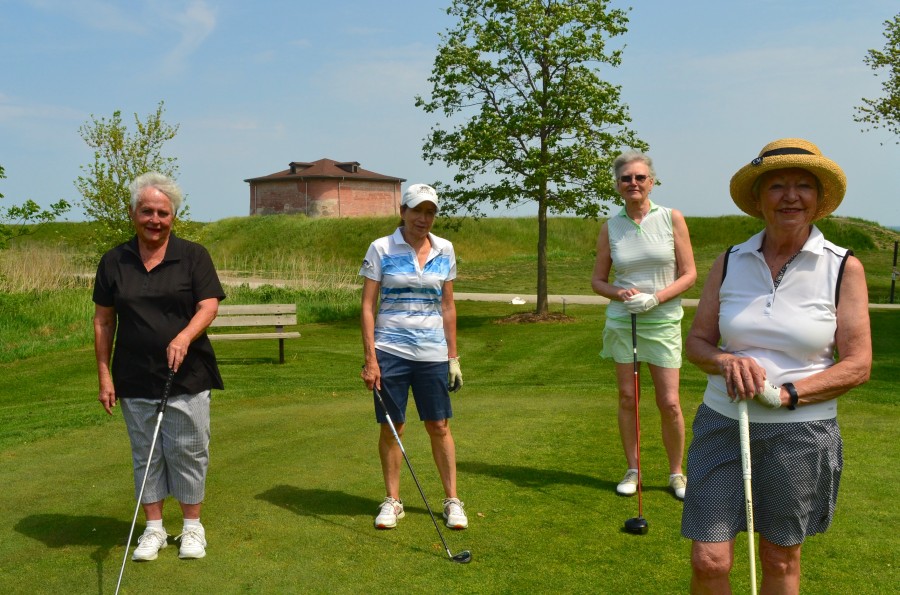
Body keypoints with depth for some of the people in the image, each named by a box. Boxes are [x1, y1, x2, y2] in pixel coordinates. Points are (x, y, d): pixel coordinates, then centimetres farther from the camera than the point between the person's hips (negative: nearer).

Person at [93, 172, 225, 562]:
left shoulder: (193, 256, 0)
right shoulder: (114, 262, 5)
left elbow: (209, 306, -9)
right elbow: (103, 321, 7)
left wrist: (184, 337, -28)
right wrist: (104, 375, 1)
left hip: (187, 376, -2)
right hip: (135, 379, 2)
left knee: (188, 451, 4)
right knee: (146, 453, 10)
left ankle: (192, 527, 20)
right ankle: (154, 529, 24)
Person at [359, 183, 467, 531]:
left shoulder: (444, 251, 6)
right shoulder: (381, 249, -3)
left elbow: (448, 306, 12)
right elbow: (367, 306, -4)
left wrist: (453, 356, 9)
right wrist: (370, 358, -10)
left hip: (433, 352, 2)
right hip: (390, 350, -2)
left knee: (439, 426, 6)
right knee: (391, 427, 5)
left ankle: (452, 500, 17)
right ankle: (392, 501, 19)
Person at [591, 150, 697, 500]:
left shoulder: (672, 219, -2)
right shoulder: (610, 227, 3)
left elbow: (689, 274, -3)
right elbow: (597, 280, 8)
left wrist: (655, 298, -17)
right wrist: (620, 294, -12)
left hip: (663, 321, -2)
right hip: (622, 321, 2)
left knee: (669, 403, -2)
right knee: (627, 398, 6)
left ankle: (676, 473, 17)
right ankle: (633, 471, 20)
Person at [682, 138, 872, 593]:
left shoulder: (843, 268, -4)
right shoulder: (729, 263, 3)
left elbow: (858, 365, -6)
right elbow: (696, 341, 4)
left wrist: (787, 394, -19)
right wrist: (726, 362, -18)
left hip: (800, 432, -1)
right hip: (723, 422, 2)